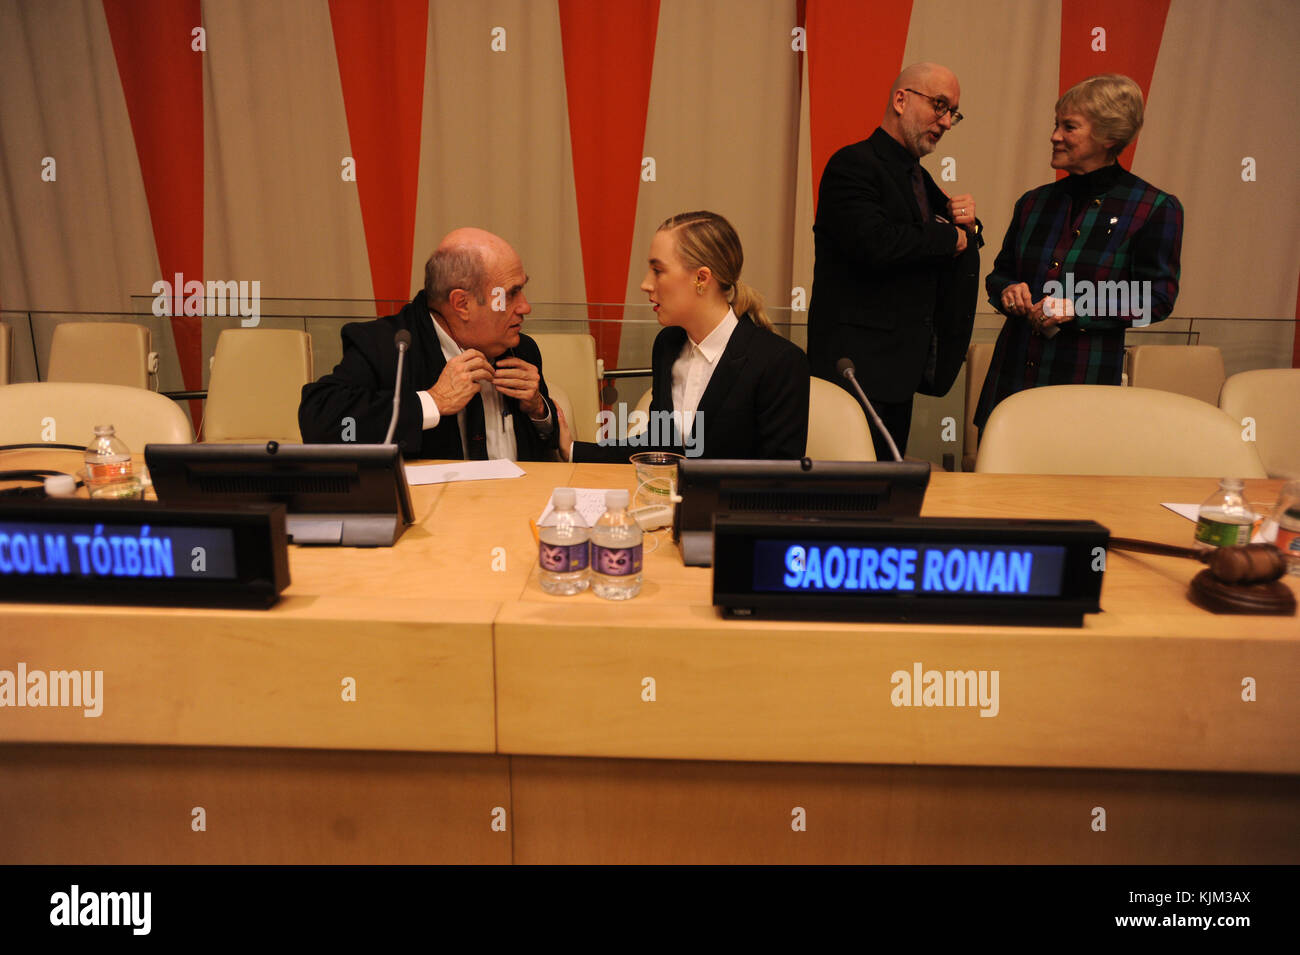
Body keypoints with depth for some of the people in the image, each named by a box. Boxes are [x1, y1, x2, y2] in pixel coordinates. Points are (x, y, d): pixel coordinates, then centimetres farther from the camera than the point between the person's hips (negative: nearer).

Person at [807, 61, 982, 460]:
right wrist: (952, 236, -8)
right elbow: (877, 244, -25)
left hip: (900, 366, 9)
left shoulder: (919, 179, 20)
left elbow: (952, 268, 25)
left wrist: (967, 225, 2)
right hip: (857, 365, -9)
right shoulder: (853, 165, -8)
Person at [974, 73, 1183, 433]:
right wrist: (1009, 291, -3)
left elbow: (1157, 298, -5)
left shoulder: (1155, 209, -1)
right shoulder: (1034, 202, 13)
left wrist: (1076, 309, -15)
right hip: (1013, 373, 4)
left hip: (1088, 379, -4)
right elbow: (1000, 272, 21)